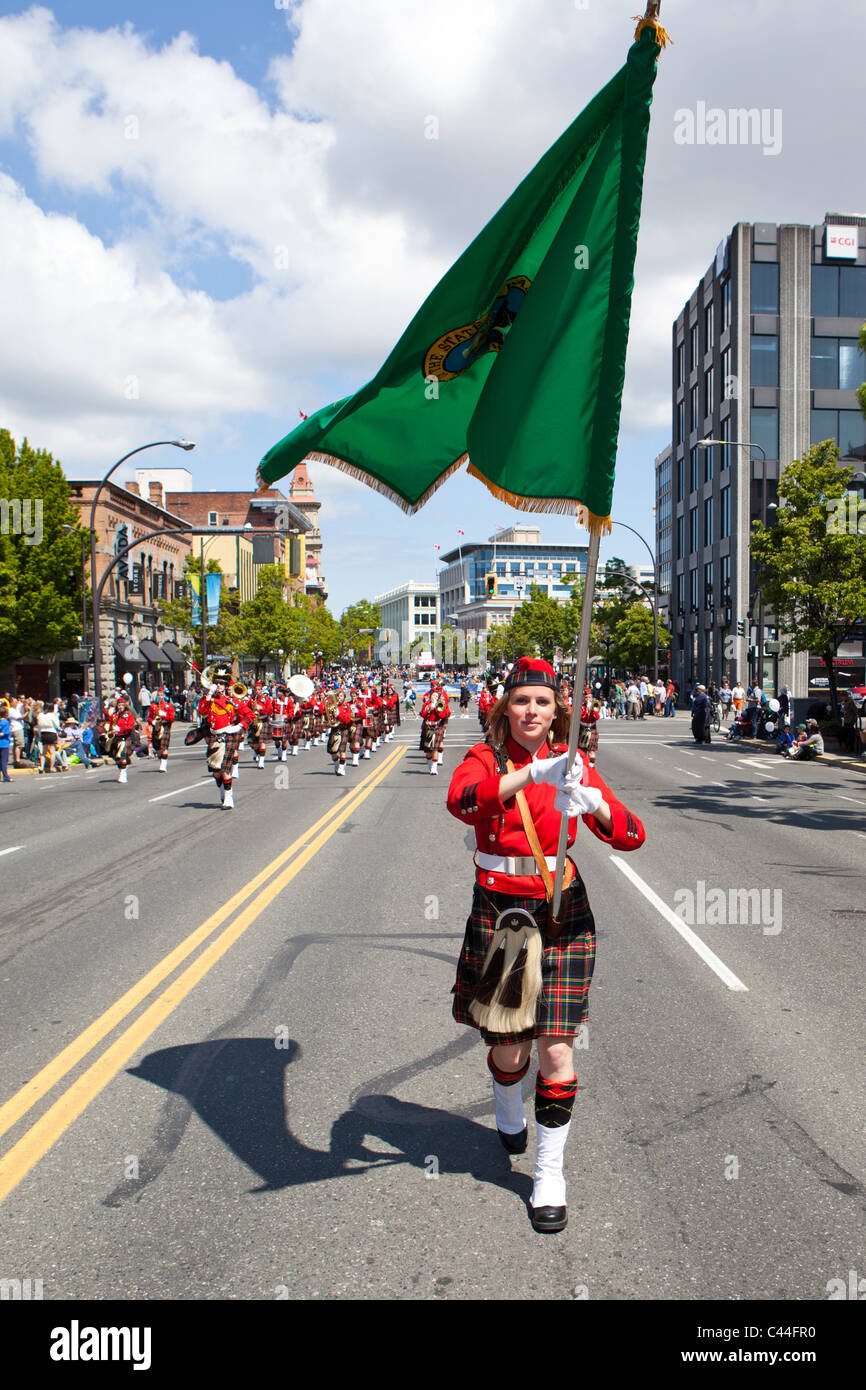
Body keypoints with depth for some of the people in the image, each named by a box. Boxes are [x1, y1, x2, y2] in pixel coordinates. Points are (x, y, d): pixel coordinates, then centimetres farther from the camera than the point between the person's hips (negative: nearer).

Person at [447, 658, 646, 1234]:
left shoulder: (574, 763, 2)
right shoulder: (486, 757, -4)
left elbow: (631, 836, -7)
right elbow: (462, 800, -29)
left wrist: (592, 800, -28)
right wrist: (533, 775, -41)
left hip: (564, 913, 1)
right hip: (499, 911, -1)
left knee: (556, 1047, -4)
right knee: (507, 1044, 10)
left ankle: (550, 1171, 14)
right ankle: (509, 1114, 45)